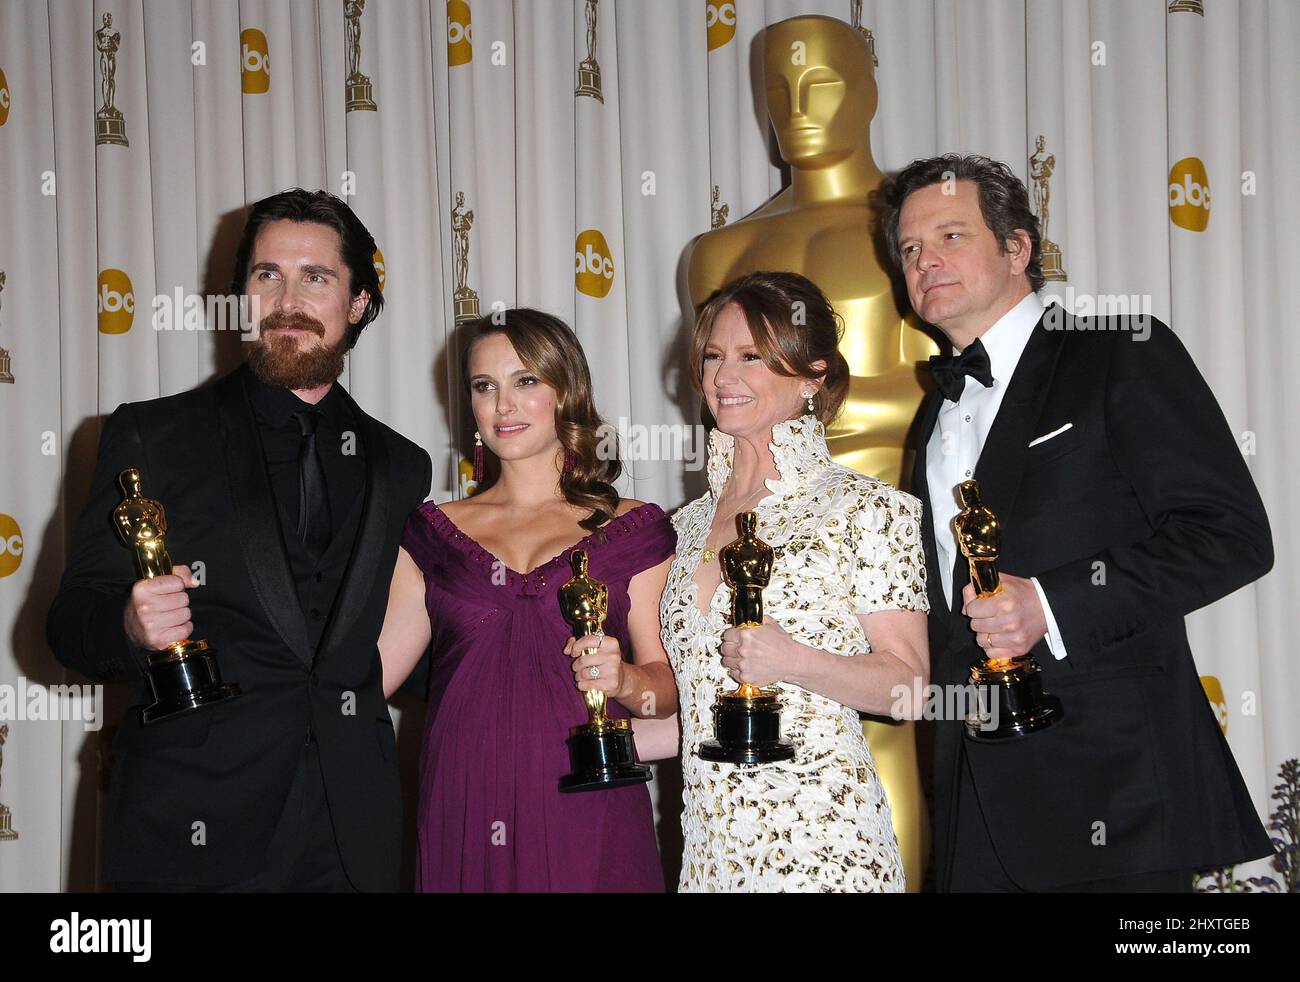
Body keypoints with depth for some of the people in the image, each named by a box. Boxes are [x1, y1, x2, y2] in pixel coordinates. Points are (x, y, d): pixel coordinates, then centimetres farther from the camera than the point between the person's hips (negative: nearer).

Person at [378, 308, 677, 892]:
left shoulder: (631, 531, 5)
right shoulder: (433, 534, 10)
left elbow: (668, 686, 3)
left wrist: (623, 679, -18)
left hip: (588, 820, -1)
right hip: (464, 820, 2)